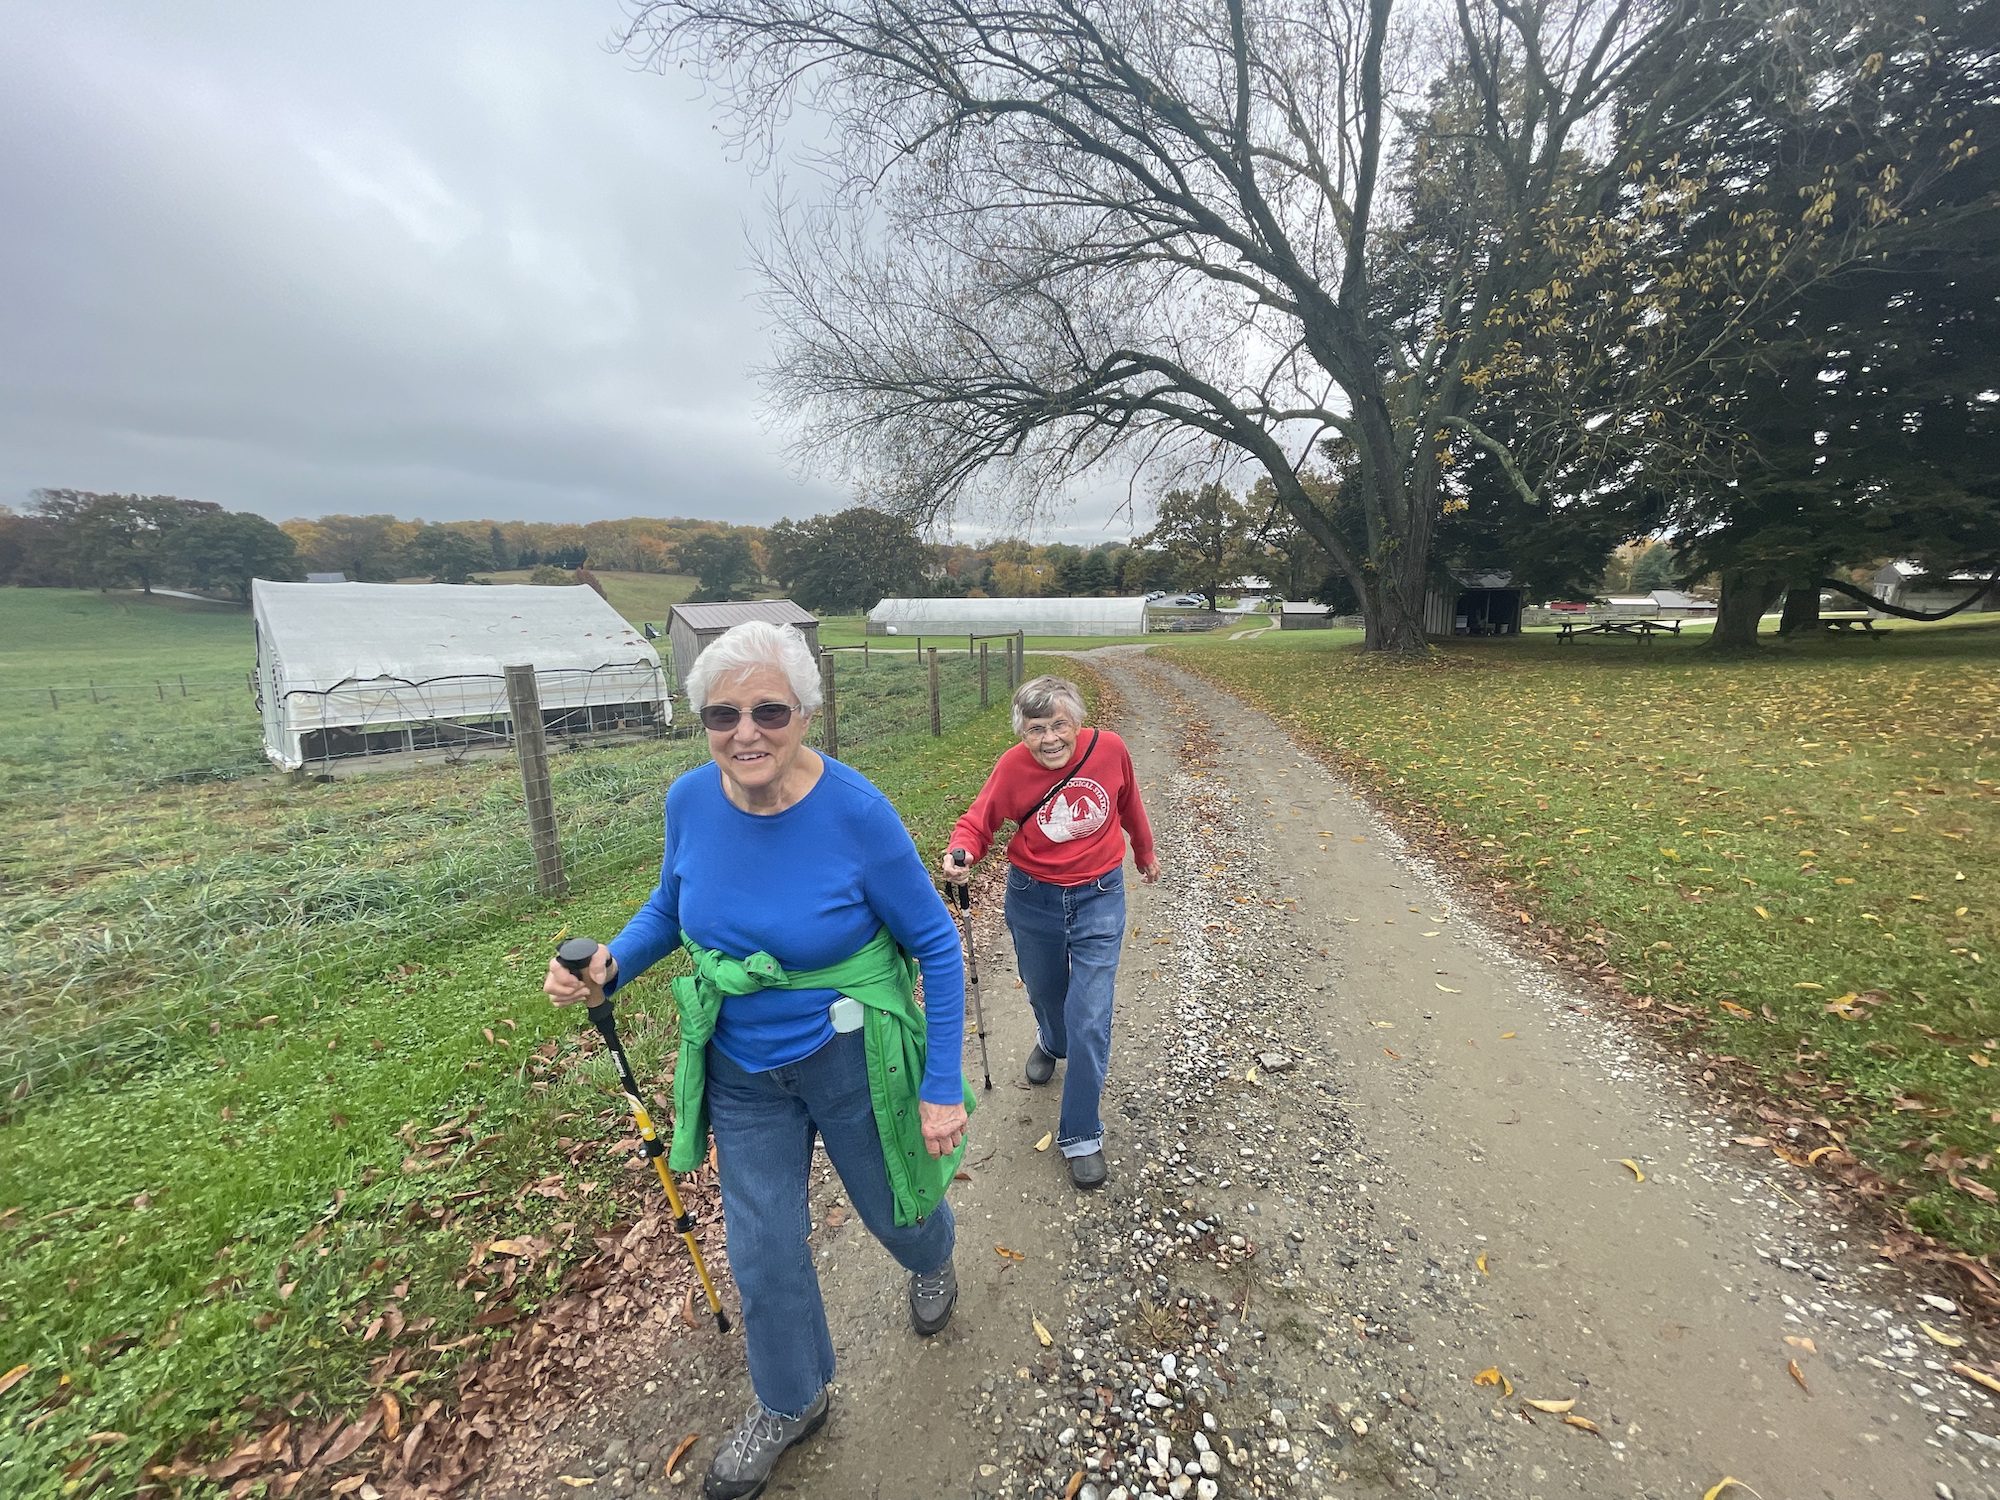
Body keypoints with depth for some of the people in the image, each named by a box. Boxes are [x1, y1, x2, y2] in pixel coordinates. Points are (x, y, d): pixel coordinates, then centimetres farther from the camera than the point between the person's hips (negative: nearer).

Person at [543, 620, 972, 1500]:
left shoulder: (855, 814, -27)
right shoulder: (690, 801, -13)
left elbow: (935, 945, -17)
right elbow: (671, 902, 7)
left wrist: (943, 1086, -15)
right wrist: (609, 967, -13)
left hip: (850, 1061, -3)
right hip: (741, 1069, 4)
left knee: (897, 1210, 23)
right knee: (762, 1249, 19)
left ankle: (932, 1262, 63)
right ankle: (791, 1402, 52)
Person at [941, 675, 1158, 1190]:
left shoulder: (1109, 748, -16)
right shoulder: (1013, 766, -18)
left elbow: (1128, 804, 4)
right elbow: (978, 822, -12)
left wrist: (1145, 852, 19)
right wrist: (960, 852, -35)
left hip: (1099, 898, -1)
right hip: (1033, 900, 1)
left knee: (1090, 1020, -1)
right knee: (1044, 992, 24)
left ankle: (1081, 1136, 20)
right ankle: (1051, 1042, 61)